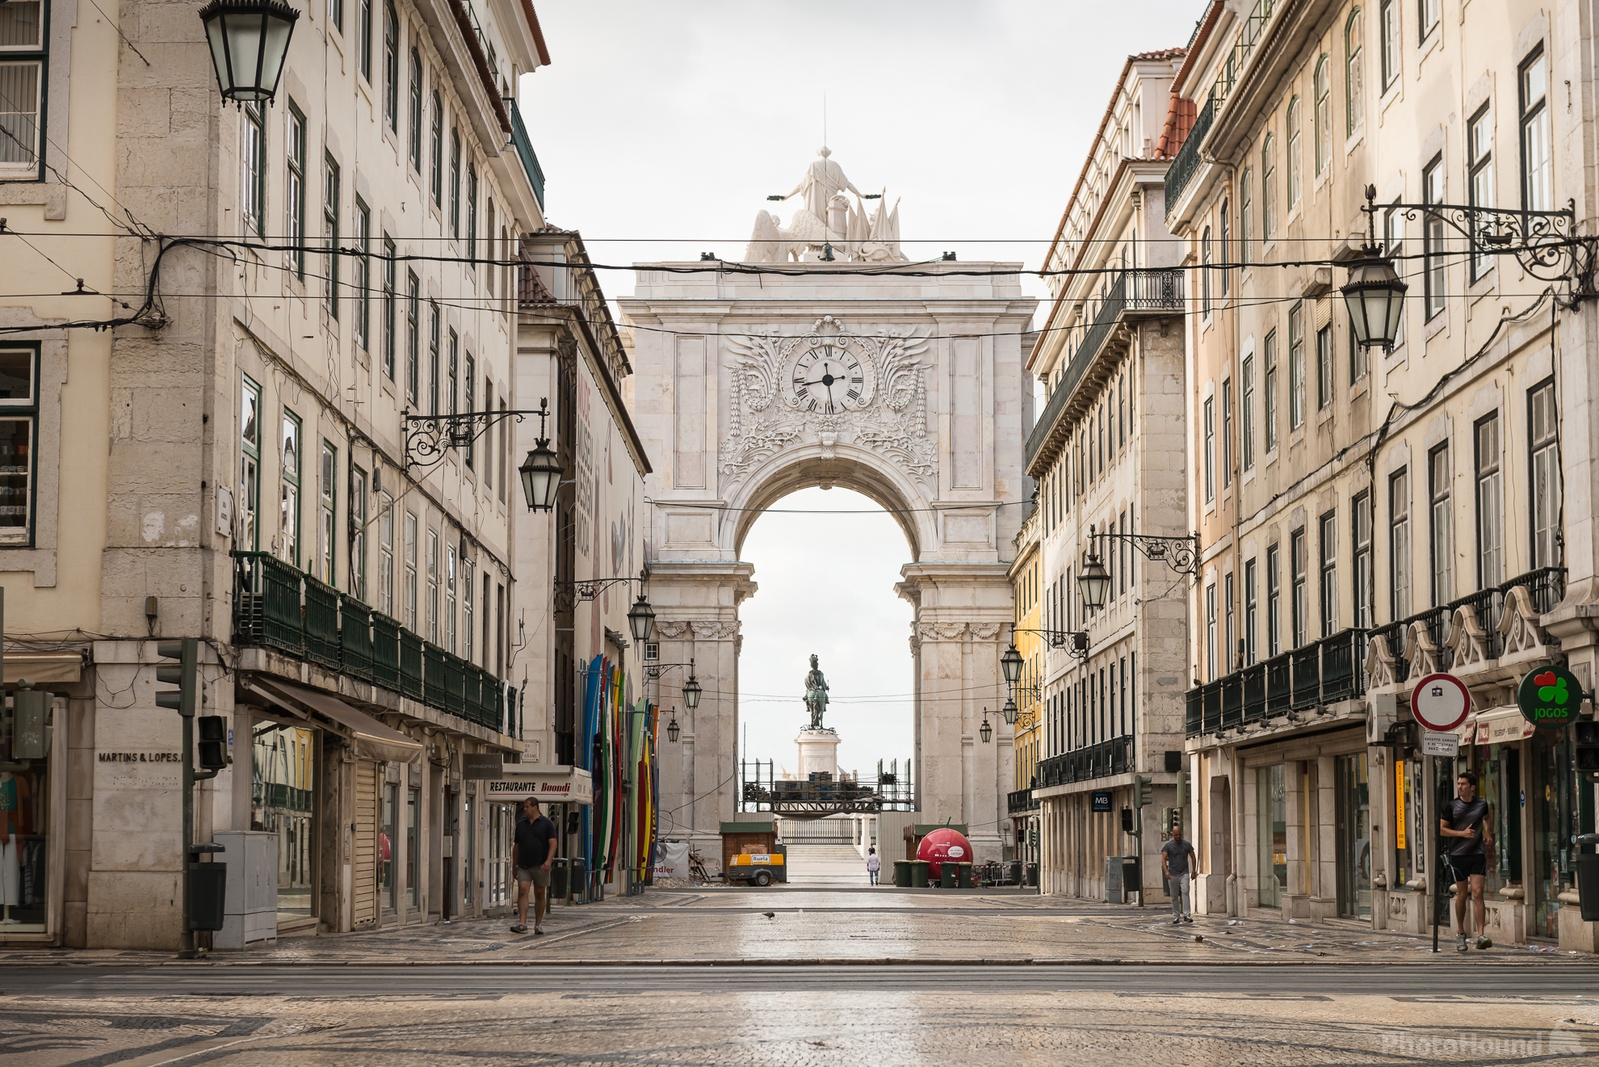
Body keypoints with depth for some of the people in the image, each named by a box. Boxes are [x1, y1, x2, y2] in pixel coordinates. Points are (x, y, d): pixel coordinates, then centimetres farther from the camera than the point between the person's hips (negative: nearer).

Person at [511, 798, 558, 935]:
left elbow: (552, 844, -6)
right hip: (523, 866, 2)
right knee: (522, 892, -12)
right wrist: (514, 865, 14)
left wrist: (549, 860, -19)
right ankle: (522, 924, -19)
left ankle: (538, 925, 14)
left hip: (540, 866, -2)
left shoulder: (546, 823, 0)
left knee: (540, 894, 5)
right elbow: (516, 846, 16)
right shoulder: (520, 824, 11)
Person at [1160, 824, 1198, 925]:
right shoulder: (1168, 845, 0)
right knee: (1174, 896, 4)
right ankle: (1176, 917, 11)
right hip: (1173, 874, 0)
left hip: (1184, 873, 0)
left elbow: (1193, 857, 15)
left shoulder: (1186, 845, 5)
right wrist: (1166, 871, -21)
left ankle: (1187, 915, -19)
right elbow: (1163, 859, -7)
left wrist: (1194, 870, 10)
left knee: (1185, 892, -15)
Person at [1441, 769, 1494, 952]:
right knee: (1462, 894, 6)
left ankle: (1480, 935, -13)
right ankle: (1460, 934, 22)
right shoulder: (1452, 806, -1)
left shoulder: (1481, 804, 5)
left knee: (1477, 893, -10)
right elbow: (1441, 829, 0)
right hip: (1458, 855, 0)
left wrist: (1488, 834, 15)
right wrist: (1462, 833, -12)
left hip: (1478, 854, 0)